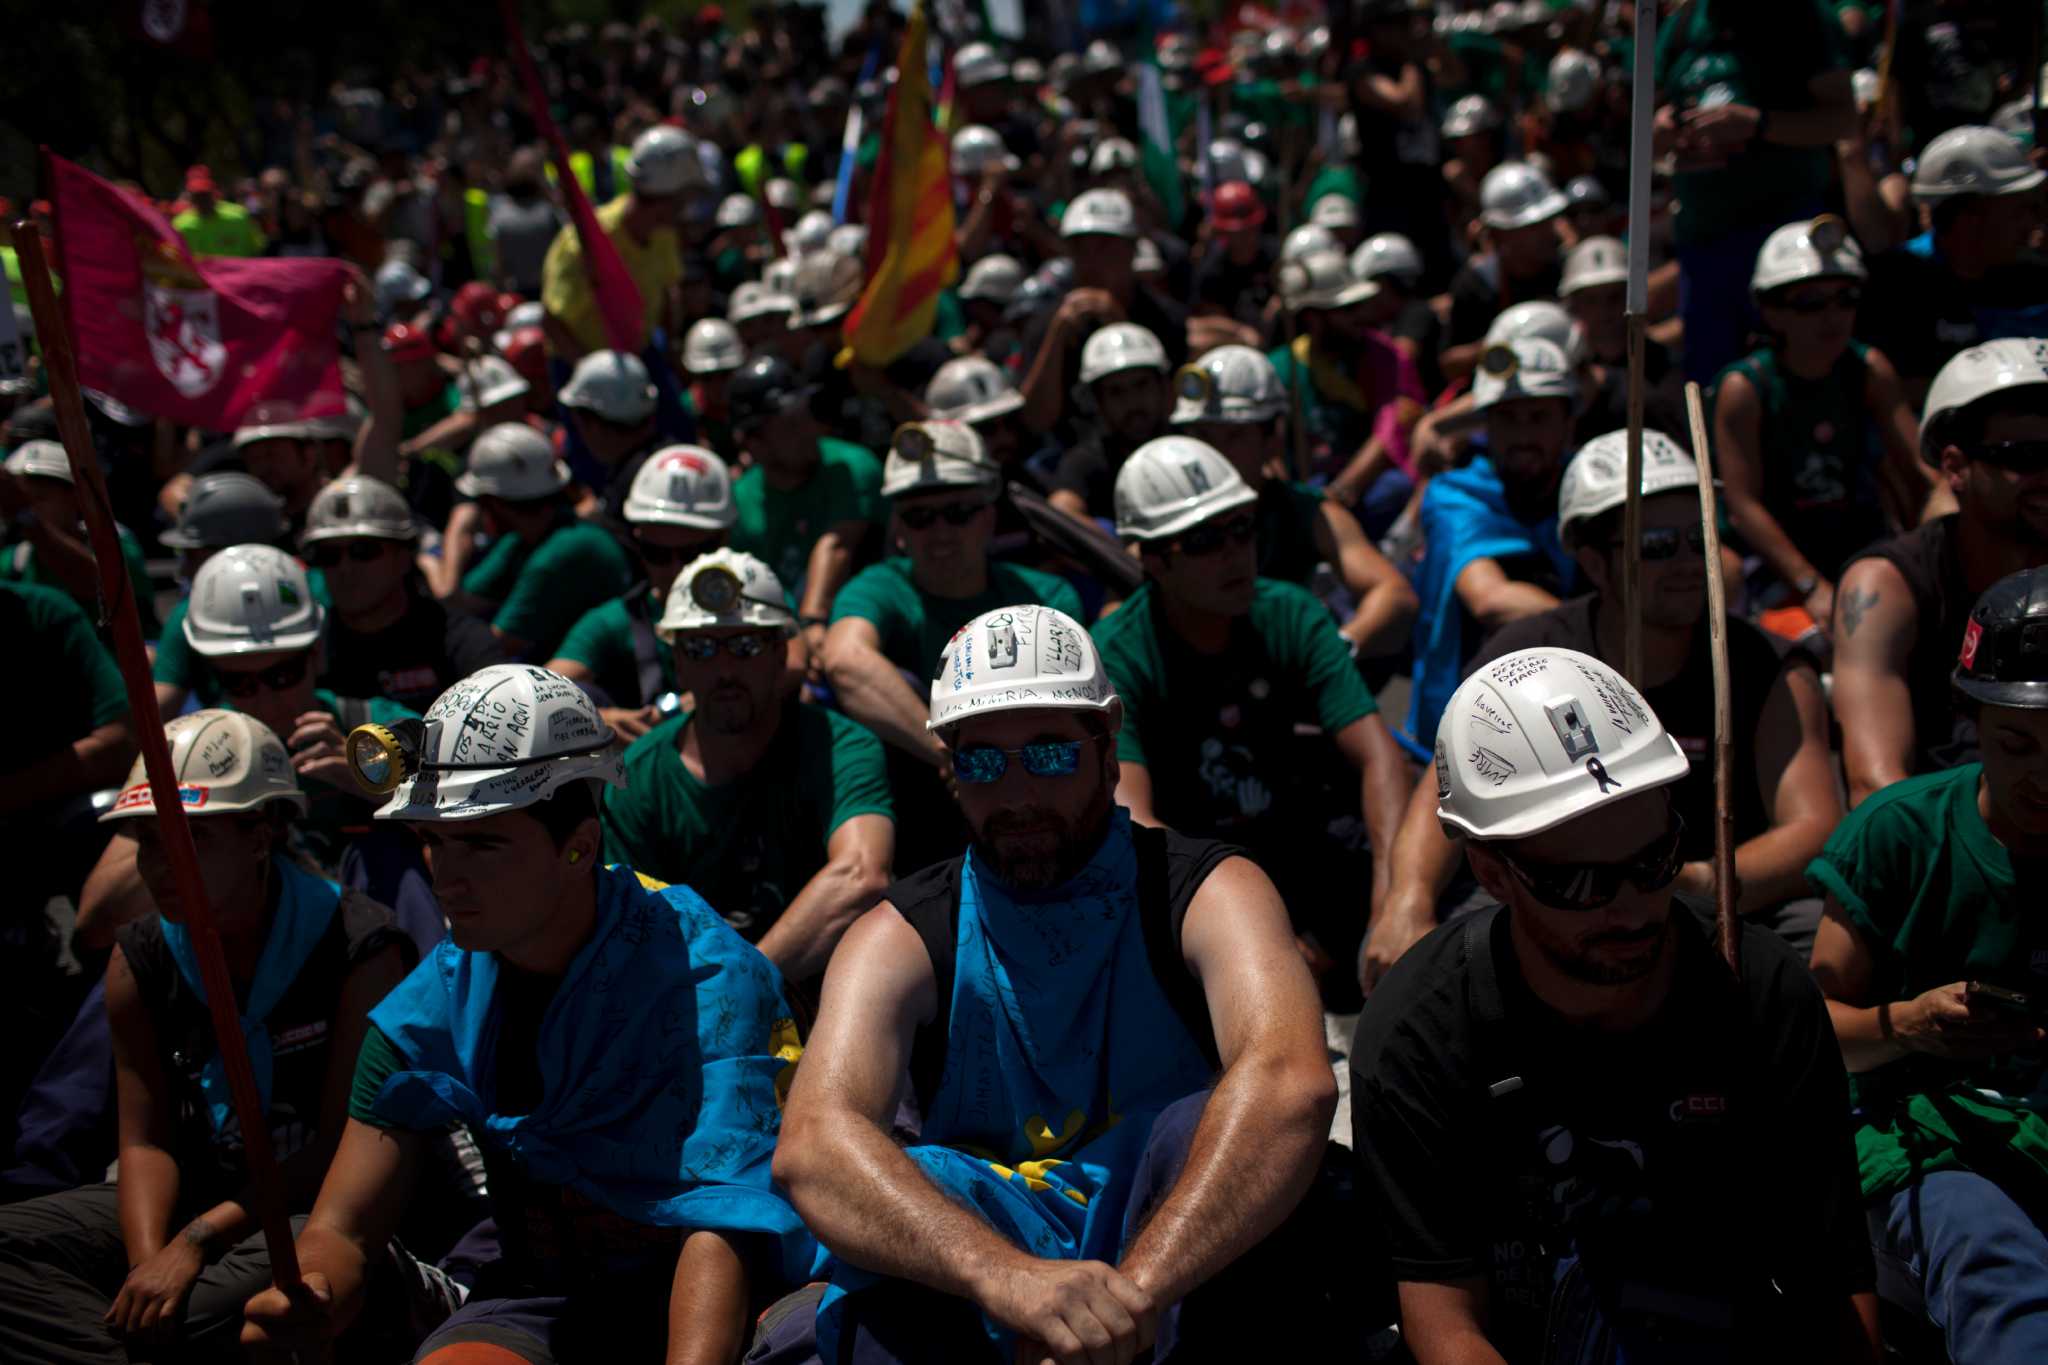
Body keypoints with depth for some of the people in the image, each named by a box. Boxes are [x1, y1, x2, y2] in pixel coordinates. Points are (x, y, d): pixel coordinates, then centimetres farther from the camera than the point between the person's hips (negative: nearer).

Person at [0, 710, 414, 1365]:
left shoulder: (359, 950, -14)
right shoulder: (139, 960, 4)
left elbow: (340, 1146, -15)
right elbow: (147, 1141, 1)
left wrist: (196, 1242, -22)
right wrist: (148, 1259, -19)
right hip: (202, 1199, 7)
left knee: (199, 1308, -37)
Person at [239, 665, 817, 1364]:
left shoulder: (706, 978, -17)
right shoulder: (433, 1006, 0)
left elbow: (721, 1225, -27)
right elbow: (341, 1227, 1)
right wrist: (306, 1306, -24)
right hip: (539, 1300, 3)